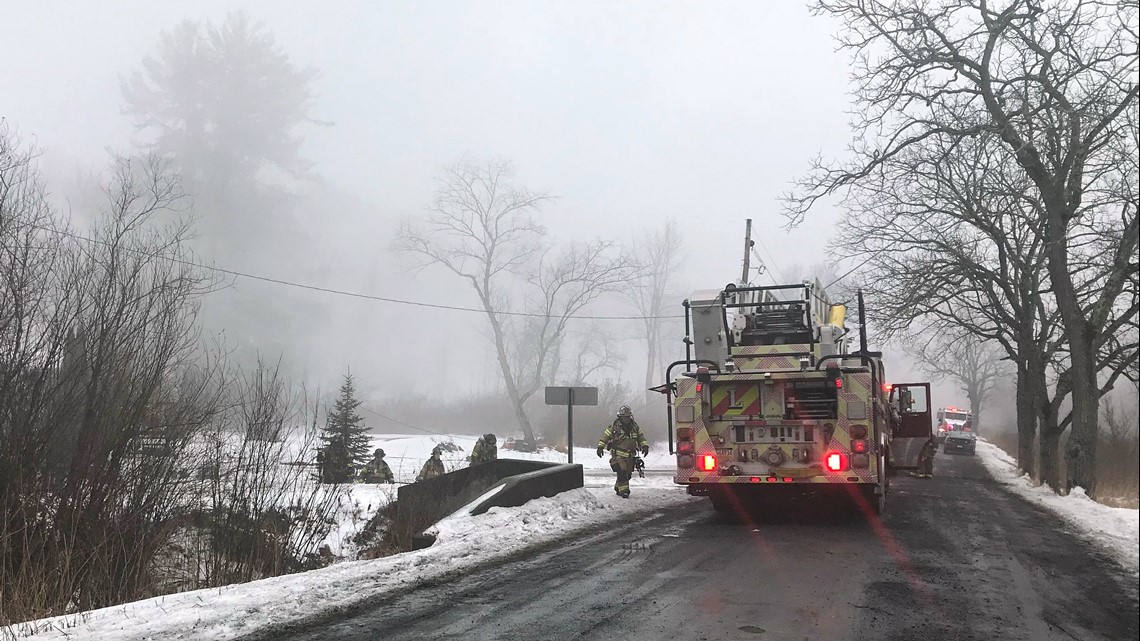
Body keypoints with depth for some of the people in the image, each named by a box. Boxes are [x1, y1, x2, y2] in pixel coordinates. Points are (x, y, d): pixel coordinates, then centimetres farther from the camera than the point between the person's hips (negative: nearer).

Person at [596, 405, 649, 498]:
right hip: (618, 455, -5)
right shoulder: (614, 426, -5)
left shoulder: (635, 426, 8)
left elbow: (641, 437, 16)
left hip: (630, 456, 5)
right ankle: (624, 490, -12)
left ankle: (618, 488, 32)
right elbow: (605, 436, -2)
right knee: (622, 472, -19)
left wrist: (645, 446, 2)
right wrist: (600, 447, -9)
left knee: (628, 474, 11)